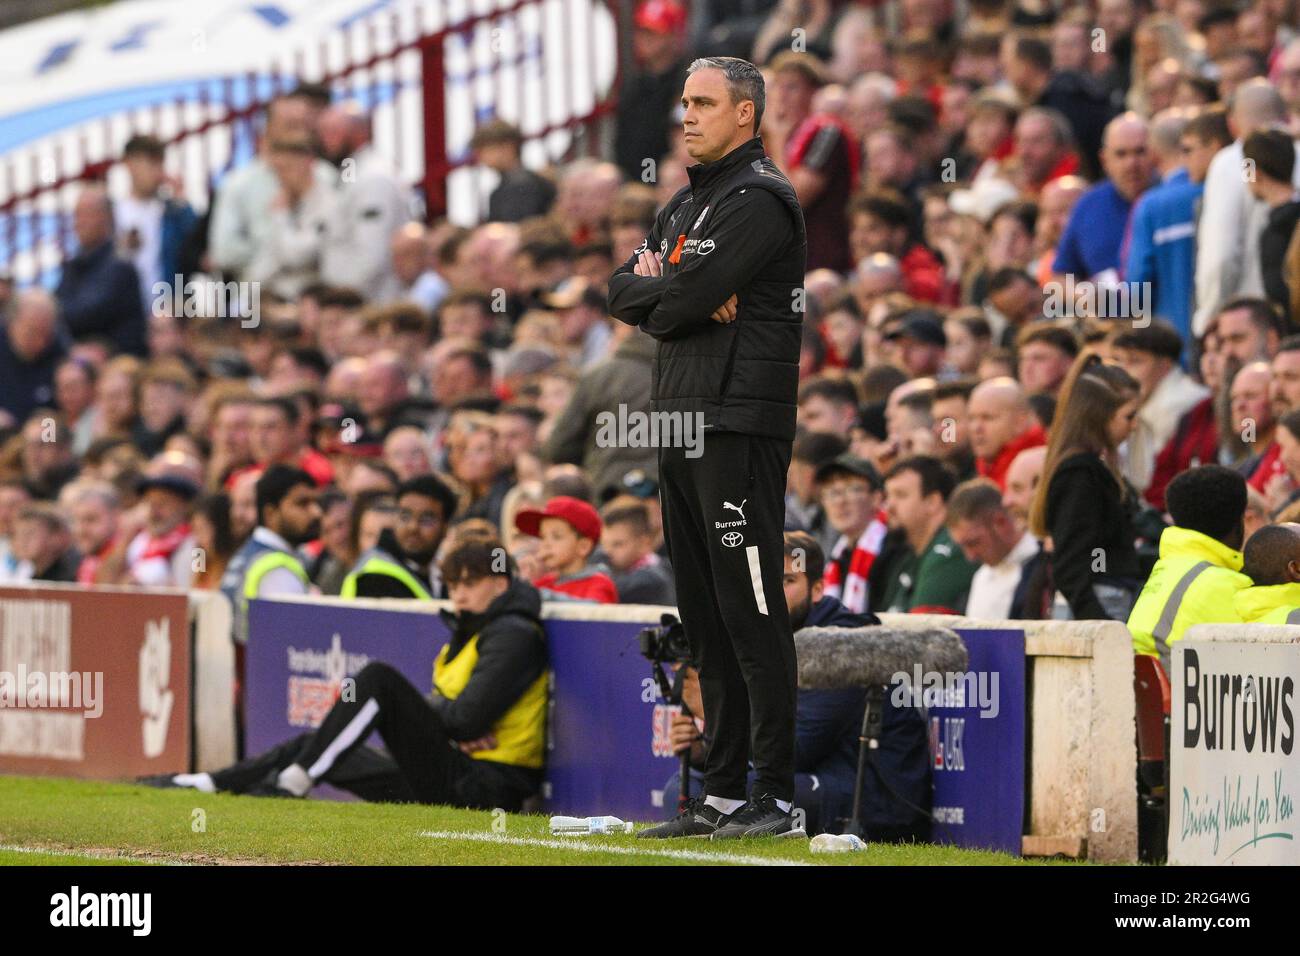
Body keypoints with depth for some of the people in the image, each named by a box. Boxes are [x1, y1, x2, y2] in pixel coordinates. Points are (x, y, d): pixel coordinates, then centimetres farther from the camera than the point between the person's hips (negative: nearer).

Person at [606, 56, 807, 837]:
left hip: (741, 427, -10)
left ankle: (777, 794, -11)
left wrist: (653, 292, 4)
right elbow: (623, 292, 14)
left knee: (752, 613, -10)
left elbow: (682, 296, -17)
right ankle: (723, 786, 16)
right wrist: (683, 297, -5)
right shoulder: (688, 202, 21)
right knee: (705, 616, 11)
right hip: (682, 421, 10)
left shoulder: (761, 200, -9)